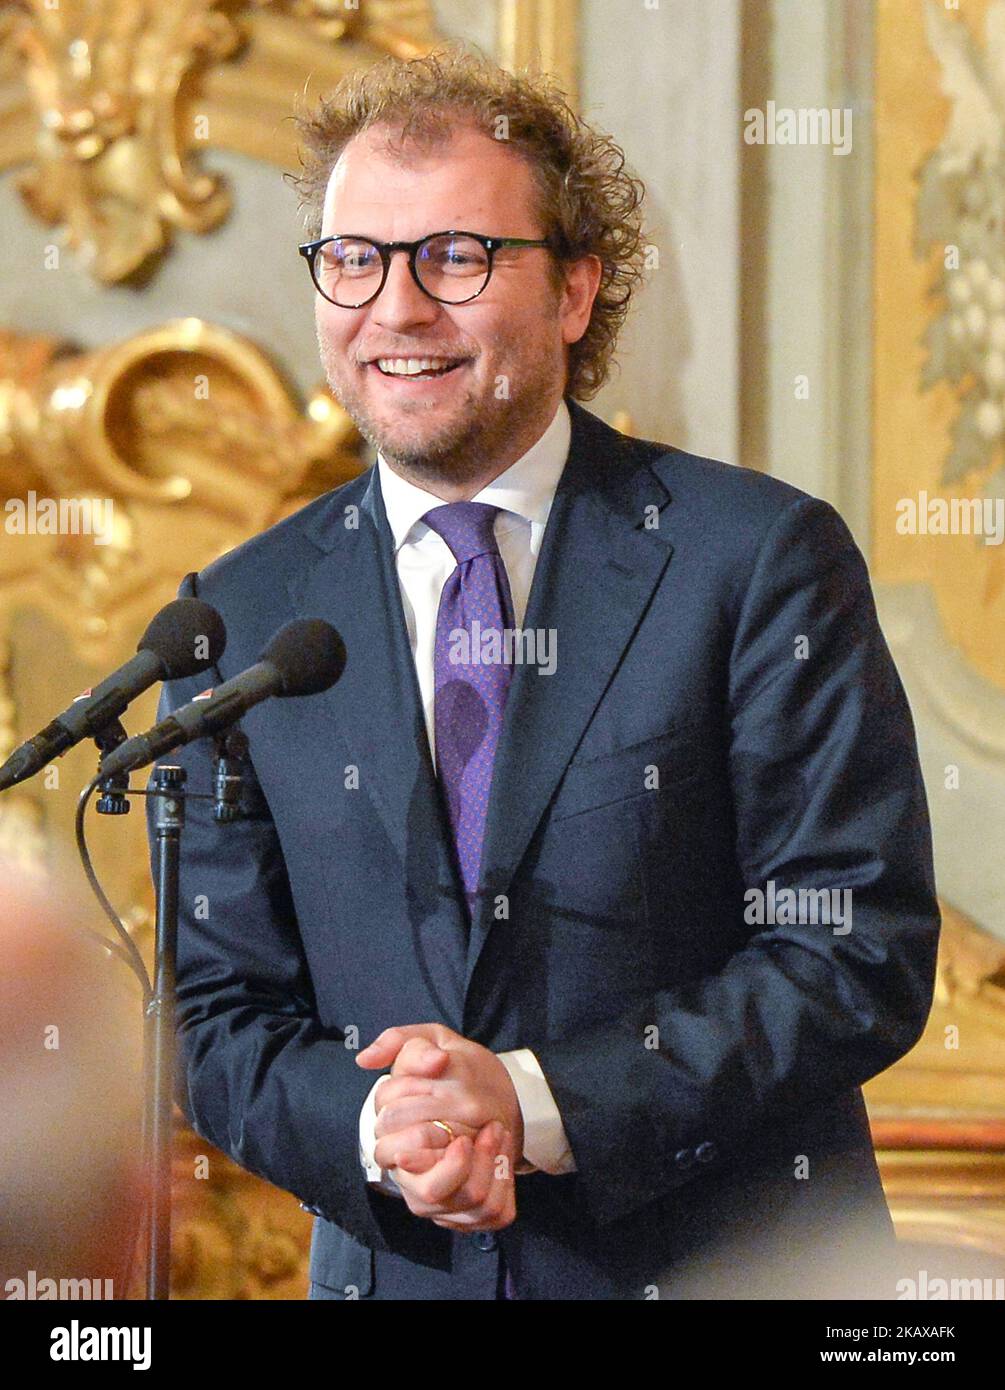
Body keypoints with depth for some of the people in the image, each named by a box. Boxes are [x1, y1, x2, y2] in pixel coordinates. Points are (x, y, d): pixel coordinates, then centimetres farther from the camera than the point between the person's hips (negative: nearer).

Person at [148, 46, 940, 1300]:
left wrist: (537, 1103, -20)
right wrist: (374, 1127, -17)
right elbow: (221, 1018, 3)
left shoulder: (762, 561, -7)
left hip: (737, 1266, -2)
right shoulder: (240, 620, 3)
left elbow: (861, 956, -11)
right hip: (398, 1272, 2)